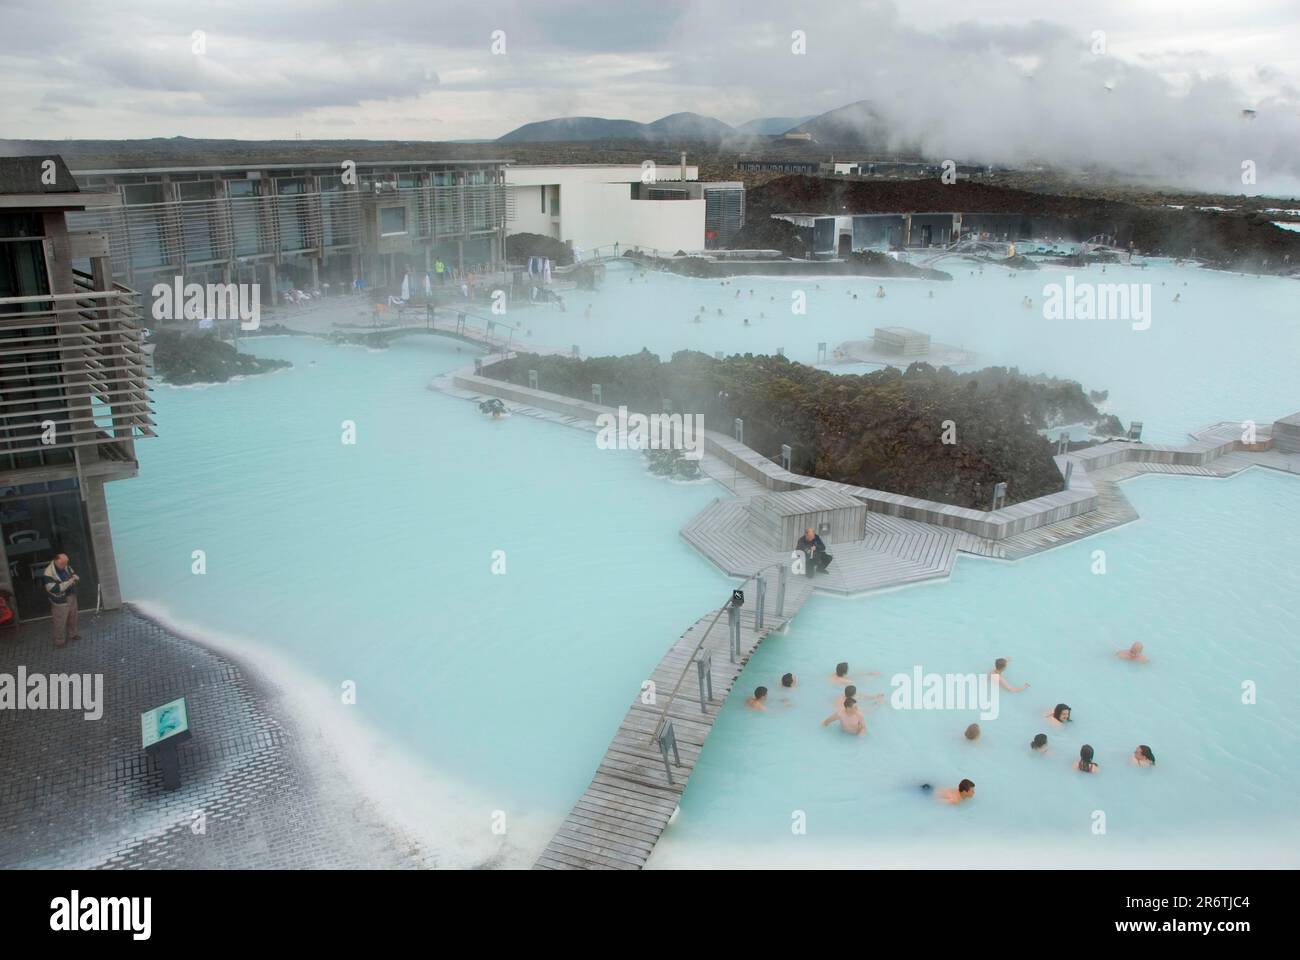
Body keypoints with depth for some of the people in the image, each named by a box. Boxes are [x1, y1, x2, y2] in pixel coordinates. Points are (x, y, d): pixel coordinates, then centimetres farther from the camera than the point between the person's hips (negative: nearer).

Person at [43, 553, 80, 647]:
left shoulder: (66, 566, -6)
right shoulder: (48, 573, -27)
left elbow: (74, 575, 8)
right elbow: (54, 589, -30)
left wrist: (75, 578, -17)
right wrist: (68, 582, -32)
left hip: (71, 597, 7)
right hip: (60, 601, -7)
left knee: (73, 617, 24)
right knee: (60, 622, 8)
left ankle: (72, 634, 45)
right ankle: (59, 641, 27)